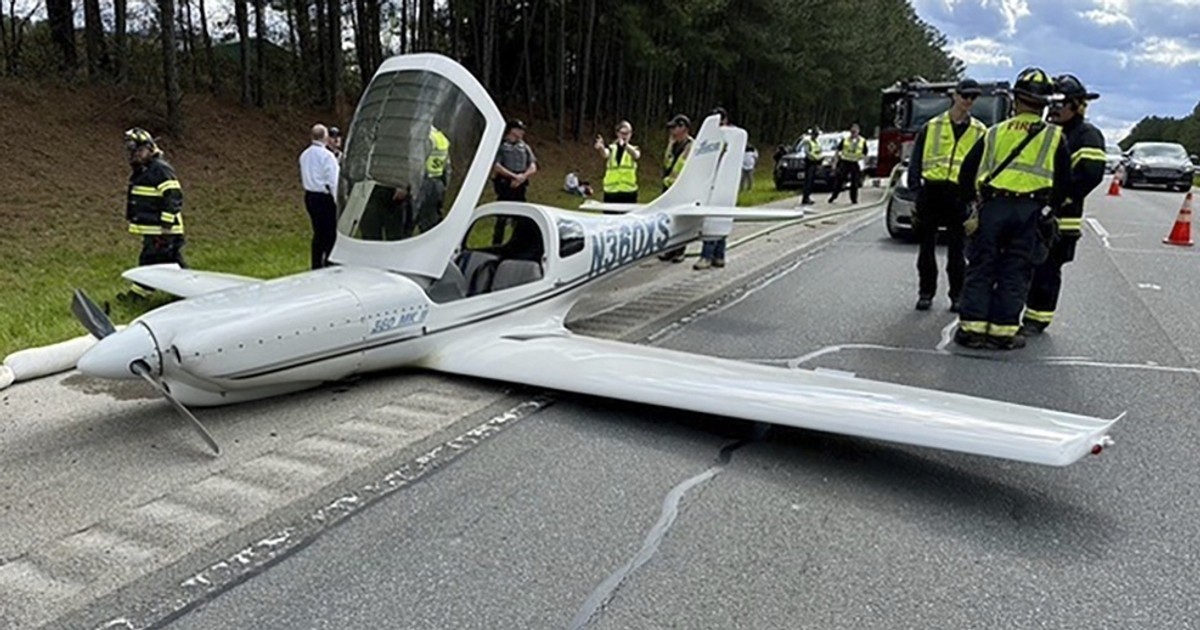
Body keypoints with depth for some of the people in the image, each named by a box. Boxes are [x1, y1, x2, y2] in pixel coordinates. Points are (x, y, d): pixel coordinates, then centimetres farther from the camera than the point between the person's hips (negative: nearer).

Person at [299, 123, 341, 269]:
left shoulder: (304, 155, 9)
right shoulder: (327, 155, -14)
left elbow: (303, 178, 14)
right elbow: (333, 181, -15)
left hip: (309, 196, 8)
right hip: (324, 197, -8)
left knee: (318, 233, 14)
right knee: (330, 233, -2)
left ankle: (316, 266, 18)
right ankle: (328, 264, -4)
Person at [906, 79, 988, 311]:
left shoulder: (980, 131, 11)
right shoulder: (931, 127, 8)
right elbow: (916, 161, 6)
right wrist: (915, 188, -4)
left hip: (959, 194, 0)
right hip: (931, 190, 0)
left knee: (956, 250, 2)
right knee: (926, 246, 5)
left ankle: (957, 295, 11)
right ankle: (926, 292, 14)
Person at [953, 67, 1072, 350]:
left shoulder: (995, 133, 11)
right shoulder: (1054, 137, 8)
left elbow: (966, 175, 12)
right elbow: (1064, 183, 8)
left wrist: (978, 200, 26)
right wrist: (1048, 209, 21)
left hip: (992, 207, 1)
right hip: (1030, 211, 0)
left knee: (981, 269, 5)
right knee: (1015, 273, 5)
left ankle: (972, 327, 3)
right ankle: (1003, 330, 5)